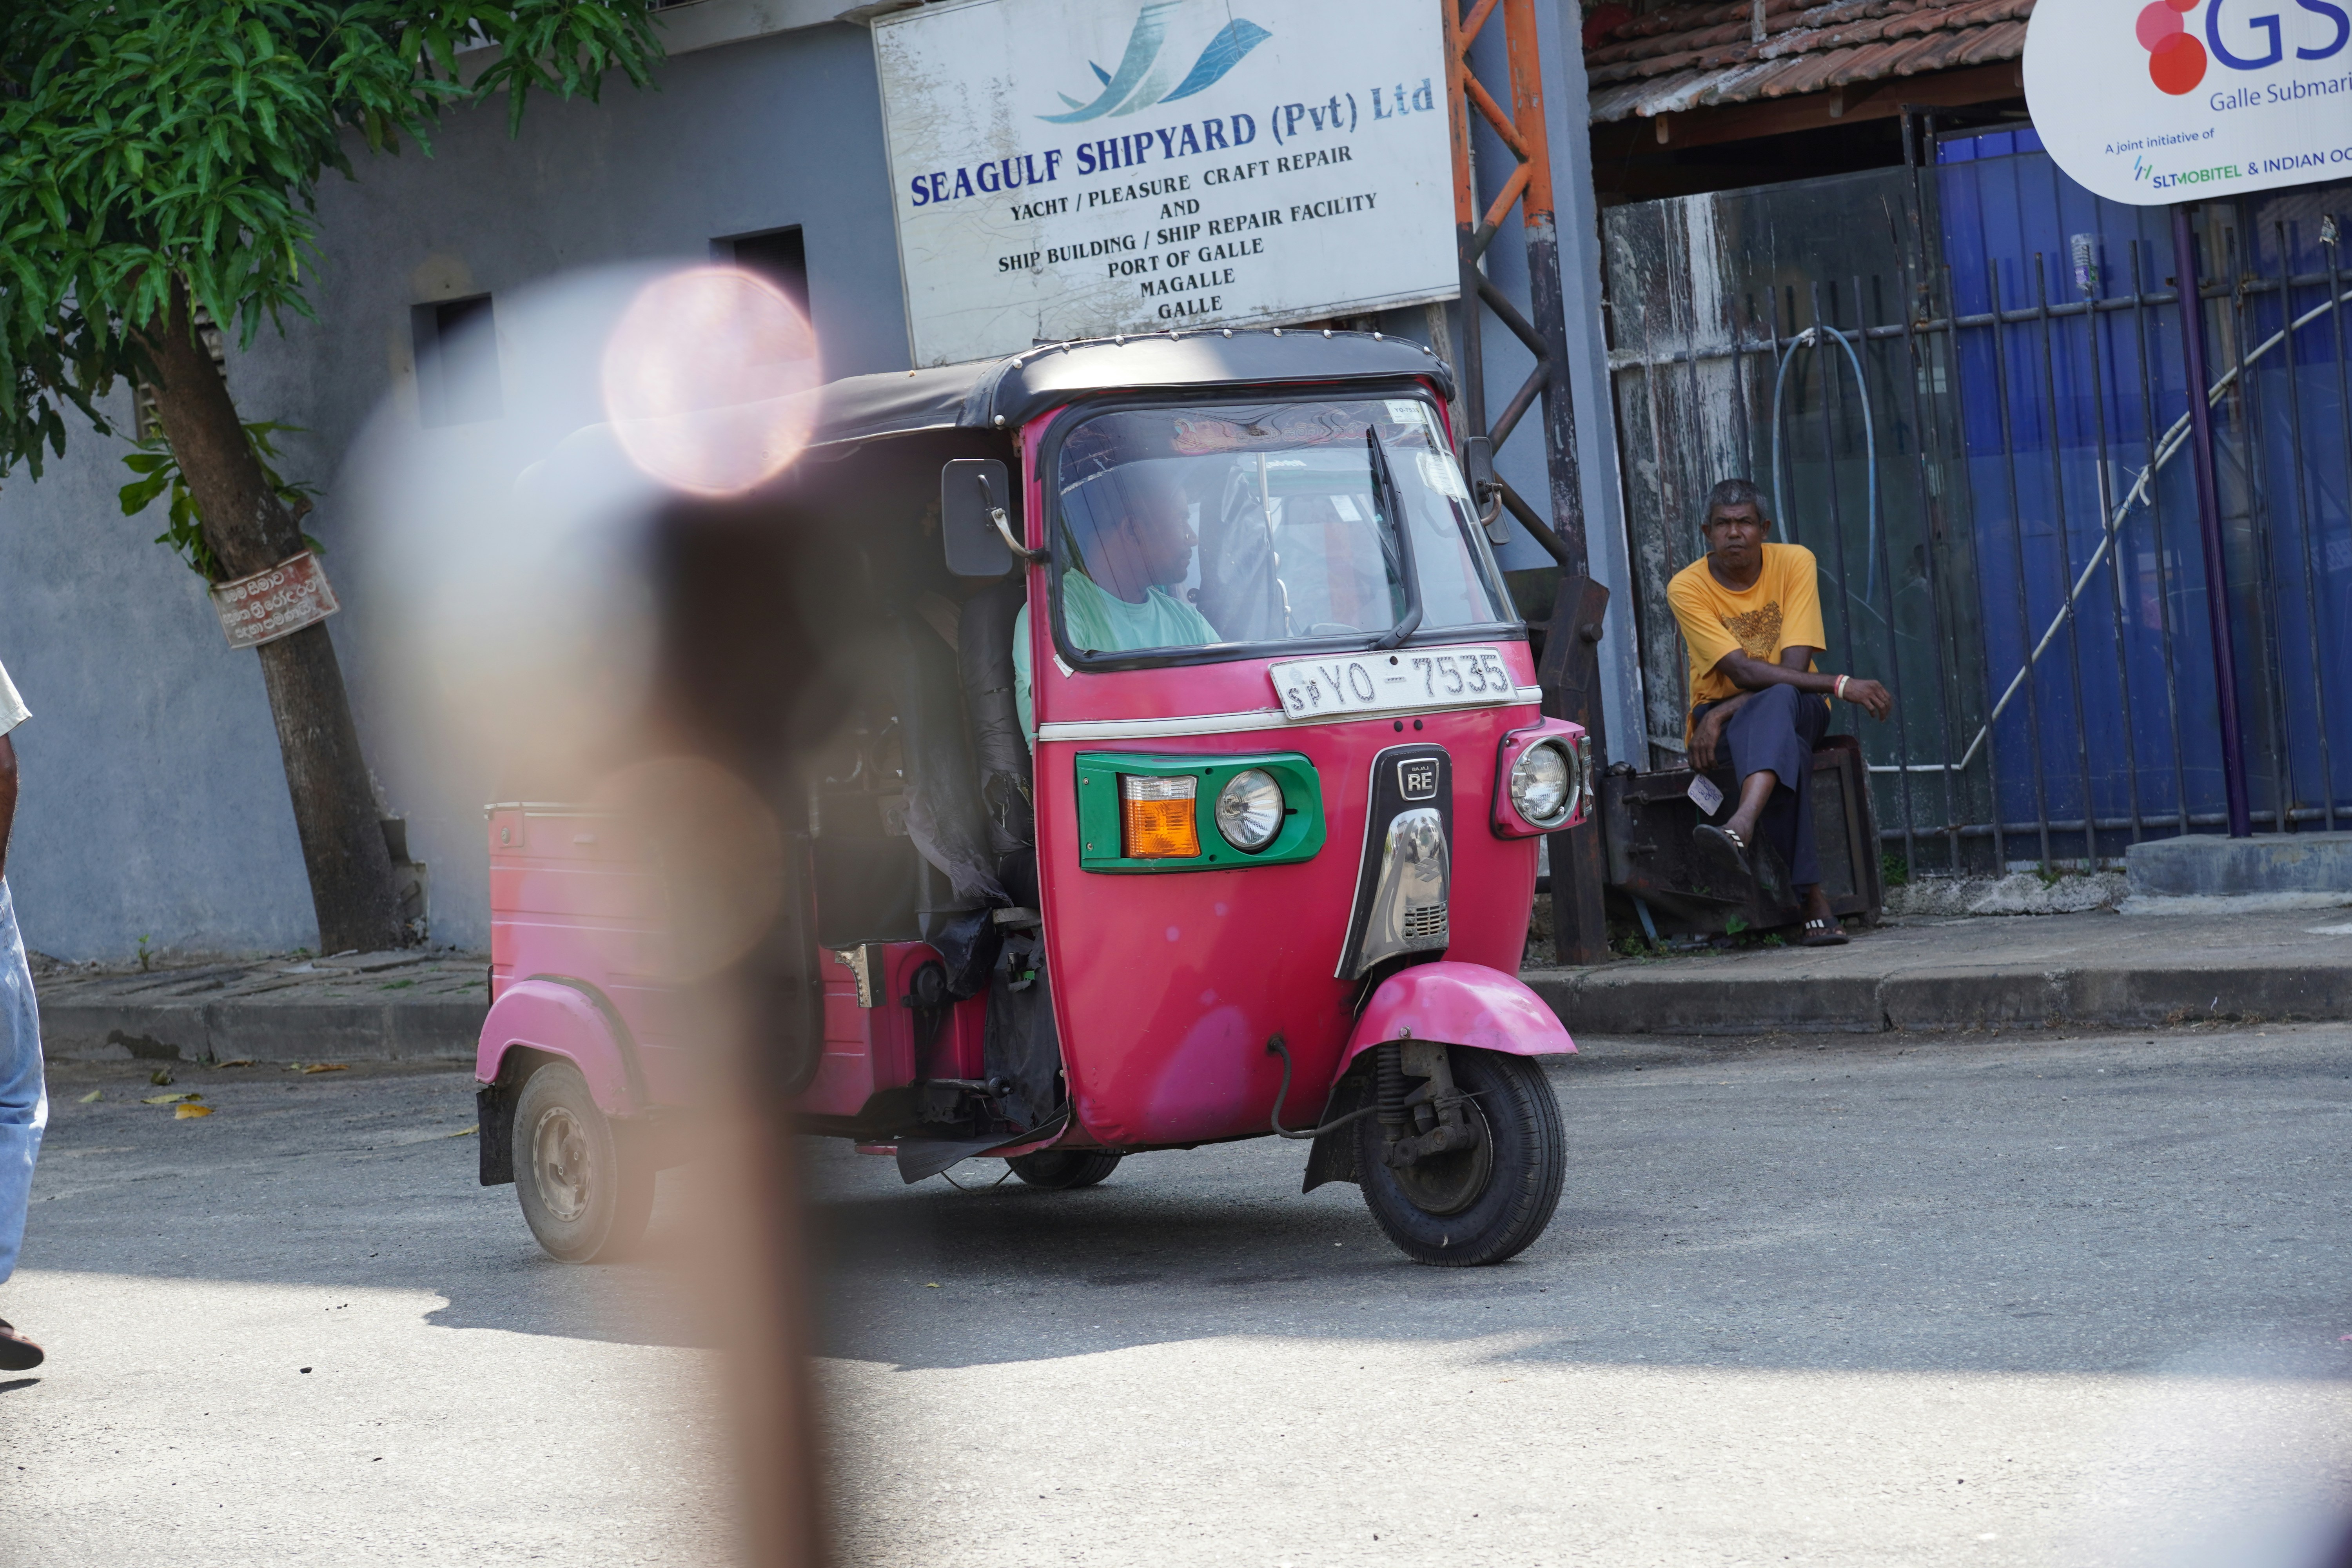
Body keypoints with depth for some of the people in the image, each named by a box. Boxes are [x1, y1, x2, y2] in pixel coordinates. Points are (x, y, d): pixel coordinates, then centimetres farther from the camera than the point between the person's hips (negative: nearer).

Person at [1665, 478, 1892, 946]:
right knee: (1783, 746, -36)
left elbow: (1794, 667, -14)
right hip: (1720, 714, 0)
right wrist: (1840, 685, -28)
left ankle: (1741, 828, -65)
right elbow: (1742, 671, -20)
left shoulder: (1794, 562, -7)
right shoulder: (1688, 588, -10)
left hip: (1798, 709, 0)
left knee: (1776, 702, -38)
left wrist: (1724, 715, -26)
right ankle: (1814, 898, -45)